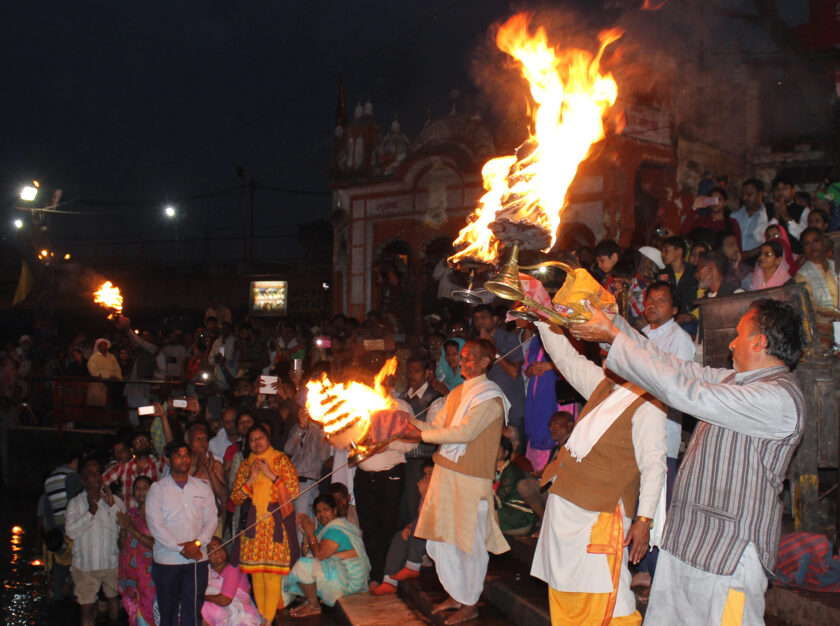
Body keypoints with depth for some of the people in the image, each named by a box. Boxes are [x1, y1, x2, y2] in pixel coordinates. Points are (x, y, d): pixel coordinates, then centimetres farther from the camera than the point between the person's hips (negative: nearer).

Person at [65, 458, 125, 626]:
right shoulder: (75, 503, 0)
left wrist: (112, 506, -15)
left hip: (112, 562, 2)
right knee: (87, 608, 1)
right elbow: (71, 532, -13)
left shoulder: (114, 500, 3)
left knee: (114, 597, 18)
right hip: (85, 565, -2)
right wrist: (91, 511, -18)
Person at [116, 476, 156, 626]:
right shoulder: (130, 513, 11)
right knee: (134, 613, 7)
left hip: (148, 572, -5)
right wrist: (123, 529, -7)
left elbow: (157, 545, -14)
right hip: (129, 572, 5)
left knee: (149, 612, -8)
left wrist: (133, 530, -14)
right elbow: (122, 546, 12)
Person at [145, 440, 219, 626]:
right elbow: (155, 526, -5)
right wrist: (181, 549, -12)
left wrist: (197, 543, -11)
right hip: (167, 560, -1)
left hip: (197, 560, 2)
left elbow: (211, 520, 7)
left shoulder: (203, 487, 11)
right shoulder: (157, 489, 2)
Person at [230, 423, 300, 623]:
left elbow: (295, 491, -3)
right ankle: (261, 617, 11)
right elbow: (235, 498, 10)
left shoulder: (281, 460, 5)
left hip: (276, 522, -3)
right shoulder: (245, 465, 15)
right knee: (256, 572, 1)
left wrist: (271, 475, -9)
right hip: (252, 523, 3)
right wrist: (250, 480, -4)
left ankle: (268, 618, -6)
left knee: (273, 572, -10)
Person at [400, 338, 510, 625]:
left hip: (470, 480, -8)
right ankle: (455, 595, 29)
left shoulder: (489, 396, -10)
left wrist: (422, 435, -15)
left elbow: (465, 432, -18)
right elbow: (437, 425, 14)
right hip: (445, 472, 8)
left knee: (469, 542, 2)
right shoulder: (457, 393, 15)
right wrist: (409, 423, -3)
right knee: (440, 538, 13)